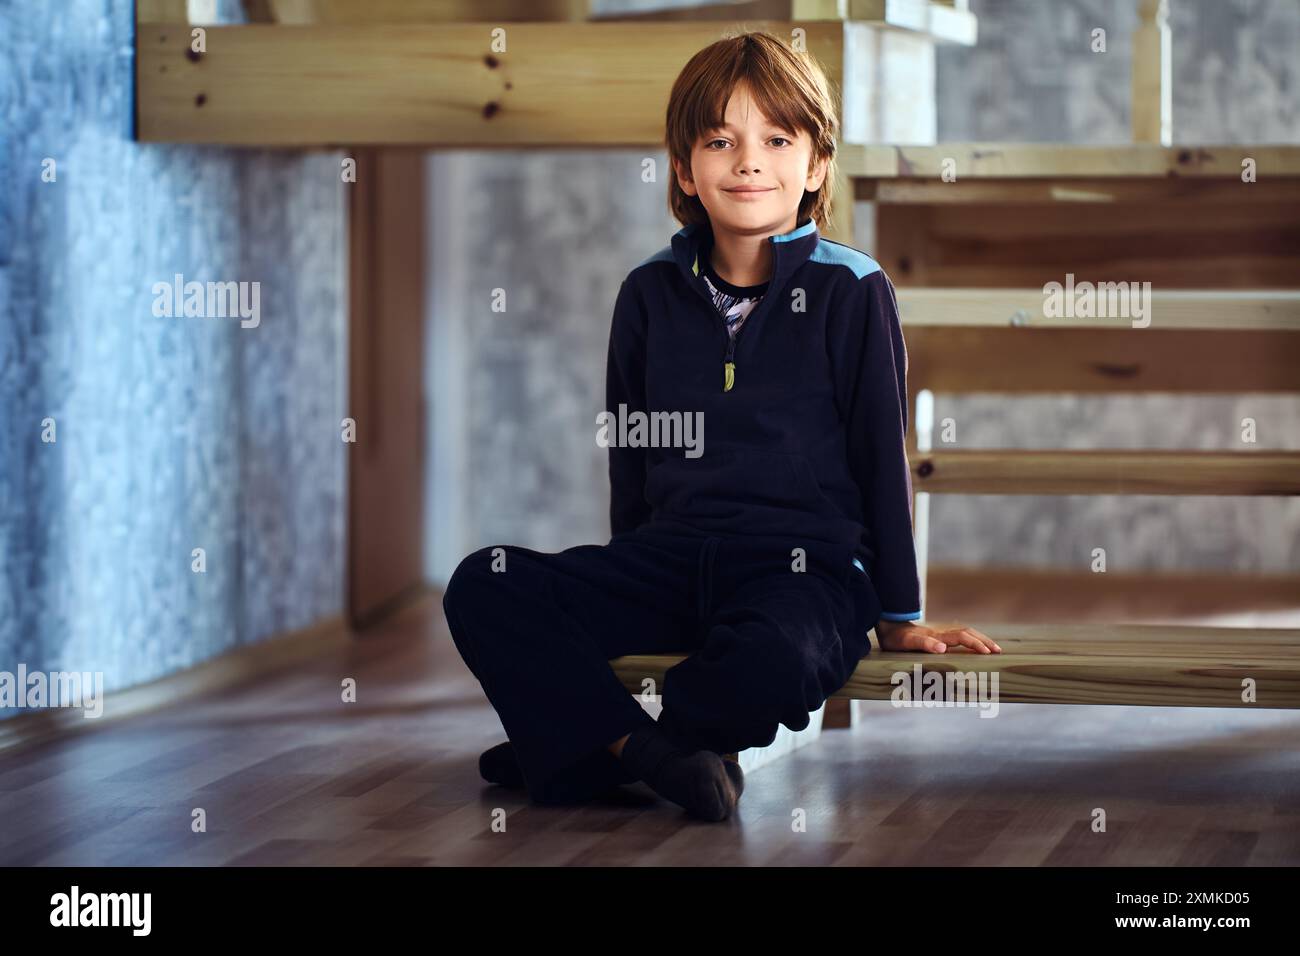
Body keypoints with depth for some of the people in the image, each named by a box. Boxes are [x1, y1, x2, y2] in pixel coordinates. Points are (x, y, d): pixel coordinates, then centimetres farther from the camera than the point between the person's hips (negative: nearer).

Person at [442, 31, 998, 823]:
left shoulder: (850, 291, -1)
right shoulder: (651, 293, 10)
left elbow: (882, 454, 3)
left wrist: (900, 617, 5)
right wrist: (629, 595, 22)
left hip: (806, 568, -4)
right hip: (671, 556, 4)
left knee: (772, 658, -39)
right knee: (483, 588, -19)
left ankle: (572, 750, -17)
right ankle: (640, 748, -29)